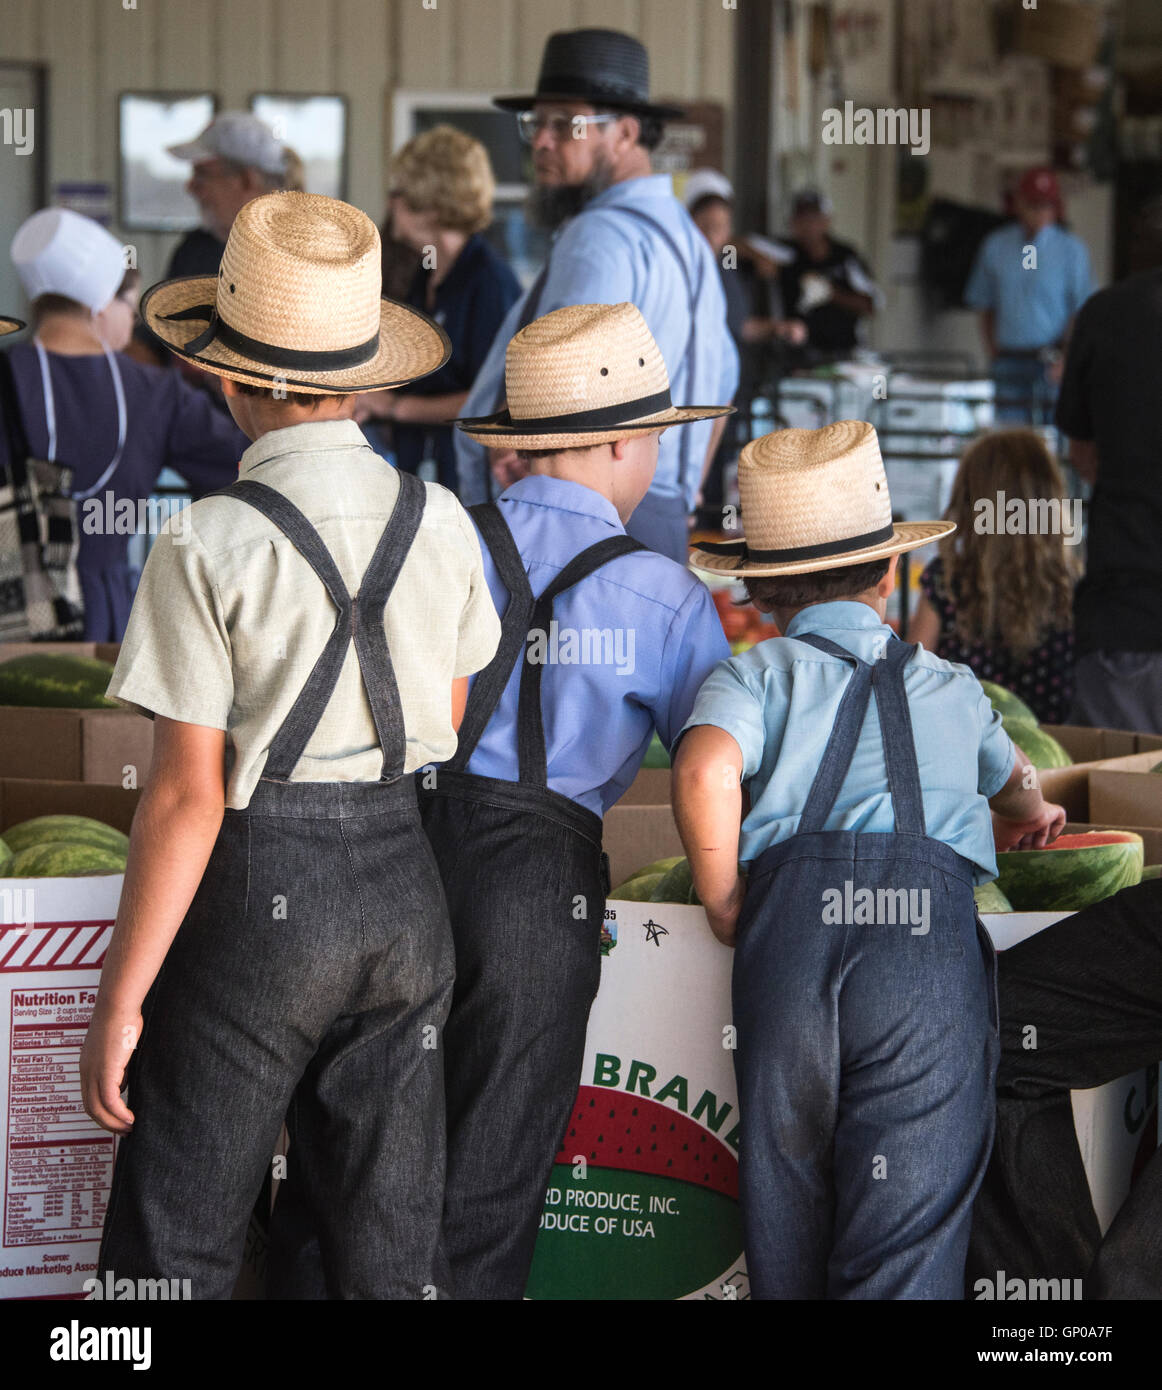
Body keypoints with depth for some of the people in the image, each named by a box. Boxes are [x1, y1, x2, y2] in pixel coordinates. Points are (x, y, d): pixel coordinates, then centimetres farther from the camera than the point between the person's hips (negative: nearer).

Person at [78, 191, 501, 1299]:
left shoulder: (210, 548, -13)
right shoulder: (441, 523, 2)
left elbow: (187, 795, -14)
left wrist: (121, 1000, -9)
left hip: (256, 888, -5)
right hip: (403, 882, 5)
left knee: (174, 1248, 4)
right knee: (394, 1257, 12)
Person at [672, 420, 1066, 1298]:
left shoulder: (757, 674, 17)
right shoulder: (950, 687, 28)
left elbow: (706, 770, -6)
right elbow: (1012, 781, 51)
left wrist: (725, 906, 8)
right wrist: (1031, 816, 75)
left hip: (794, 912, 0)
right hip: (932, 925, 0)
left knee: (789, 1187, 14)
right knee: (910, 1218, -5)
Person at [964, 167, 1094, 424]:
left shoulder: (1071, 249, 1)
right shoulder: (995, 246, 10)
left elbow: (1082, 312, -2)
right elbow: (985, 307, 17)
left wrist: (1066, 359, -15)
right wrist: (993, 354, 8)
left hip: (1052, 363, -2)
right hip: (1009, 362, 2)